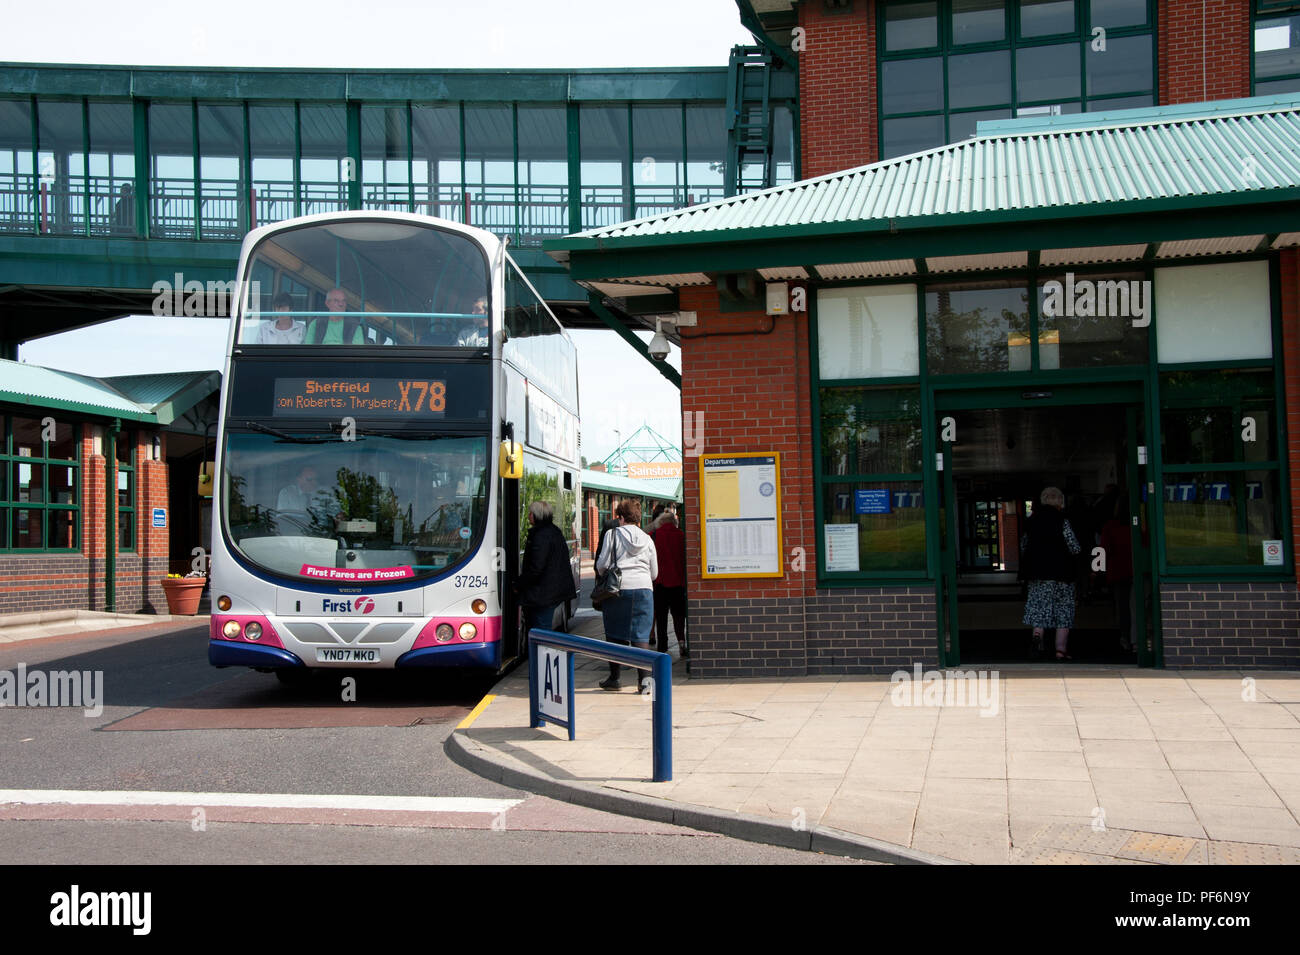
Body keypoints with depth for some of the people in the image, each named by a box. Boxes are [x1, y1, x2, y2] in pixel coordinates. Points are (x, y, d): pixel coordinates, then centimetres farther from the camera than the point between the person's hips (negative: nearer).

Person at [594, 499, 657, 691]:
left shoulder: (613, 534, 1)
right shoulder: (647, 540, 11)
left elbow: (602, 564, -2)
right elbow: (654, 573, 15)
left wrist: (604, 575, 19)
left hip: (617, 589, -2)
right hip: (644, 589, 2)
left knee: (615, 635, 7)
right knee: (641, 636, 1)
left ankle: (614, 678, 12)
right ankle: (643, 679, -8)